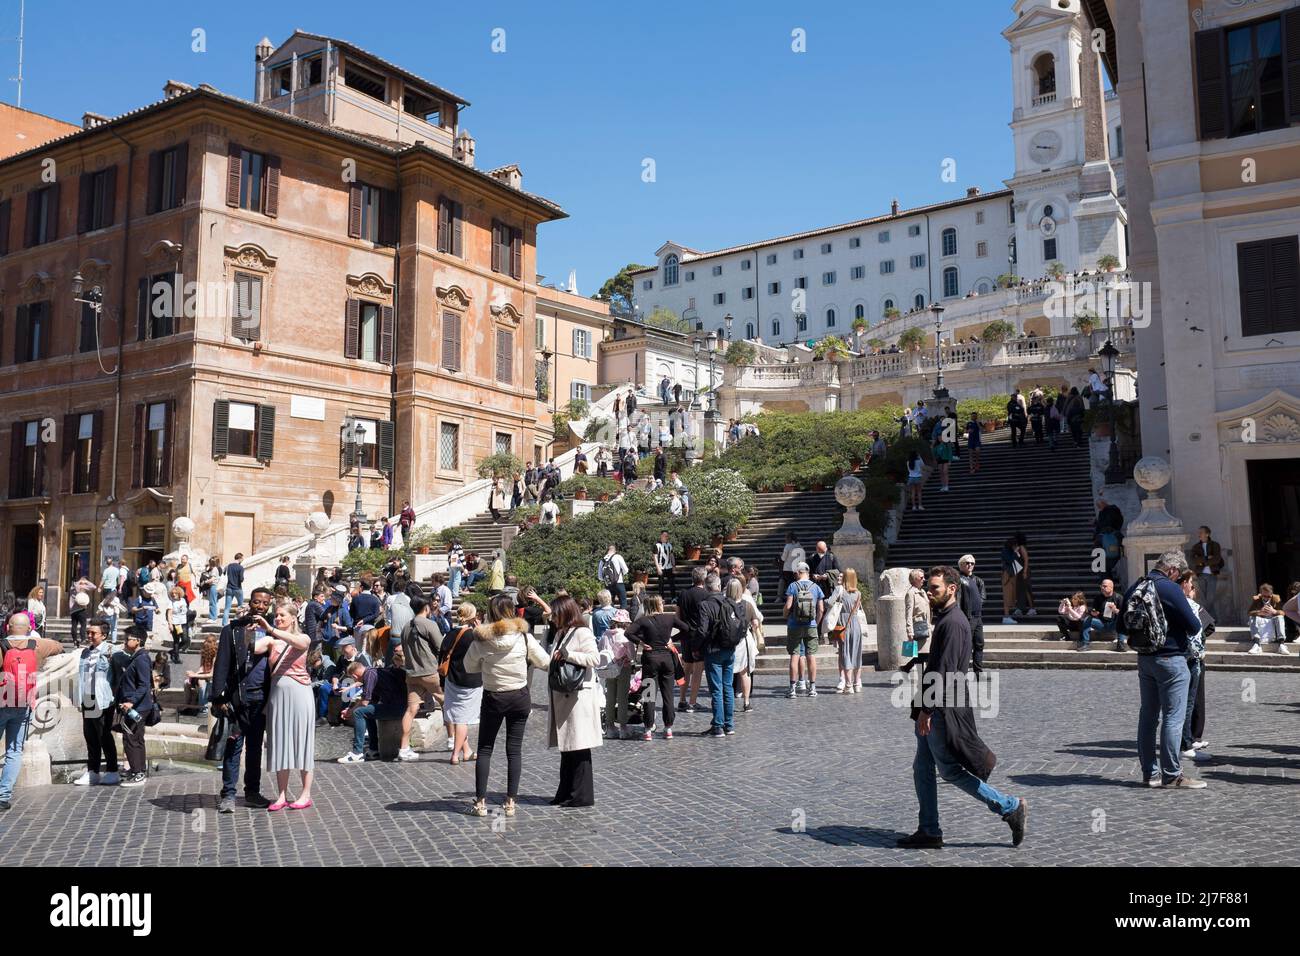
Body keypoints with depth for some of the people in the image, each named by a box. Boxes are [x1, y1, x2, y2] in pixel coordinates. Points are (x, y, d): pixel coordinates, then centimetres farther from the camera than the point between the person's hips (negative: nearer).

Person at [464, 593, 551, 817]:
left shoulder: (482, 640, -12)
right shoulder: (523, 637, -10)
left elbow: (469, 667, 3)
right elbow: (545, 662, 2)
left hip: (493, 698, -1)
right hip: (520, 697, 1)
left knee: (485, 749, 10)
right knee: (514, 749, 7)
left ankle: (480, 802, 9)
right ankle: (511, 802, 9)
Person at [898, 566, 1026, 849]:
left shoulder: (953, 623, -18)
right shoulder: (945, 619, 15)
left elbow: (945, 671, -23)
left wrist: (926, 709, -22)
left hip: (942, 710, -10)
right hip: (934, 709, 10)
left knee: (950, 770, -2)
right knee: (922, 769, 11)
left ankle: (1011, 808, 8)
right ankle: (928, 831, 18)